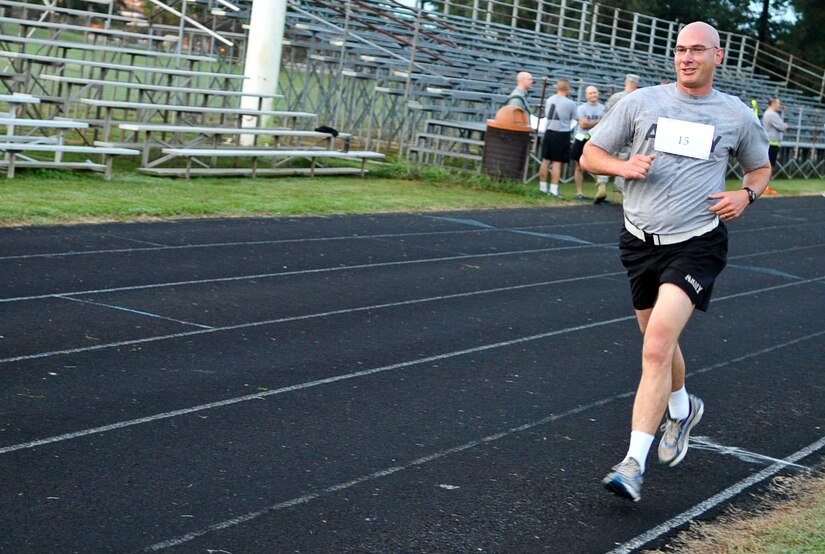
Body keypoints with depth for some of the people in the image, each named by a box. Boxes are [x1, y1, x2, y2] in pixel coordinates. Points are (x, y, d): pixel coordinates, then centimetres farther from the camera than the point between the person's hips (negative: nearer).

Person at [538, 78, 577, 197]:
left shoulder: (549, 100, 5)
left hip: (549, 132, 5)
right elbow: (572, 119, -1)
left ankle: (542, 187, 17)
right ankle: (554, 189, -3)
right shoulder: (570, 103, -12)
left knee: (546, 160, 12)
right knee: (557, 162, -2)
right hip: (562, 134, -5)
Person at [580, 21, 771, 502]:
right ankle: (682, 409, 52)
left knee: (657, 345, -20)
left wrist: (746, 195, -1)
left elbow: (761, 167, 21)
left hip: (697, 244, -3)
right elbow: (590, 154, 8)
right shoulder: (641, 103, 4)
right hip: (641, 241, 3)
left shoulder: (737, 115, 4)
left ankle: (635, 464, -19)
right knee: (659, 344, 19)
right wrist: (624, 166, -12)